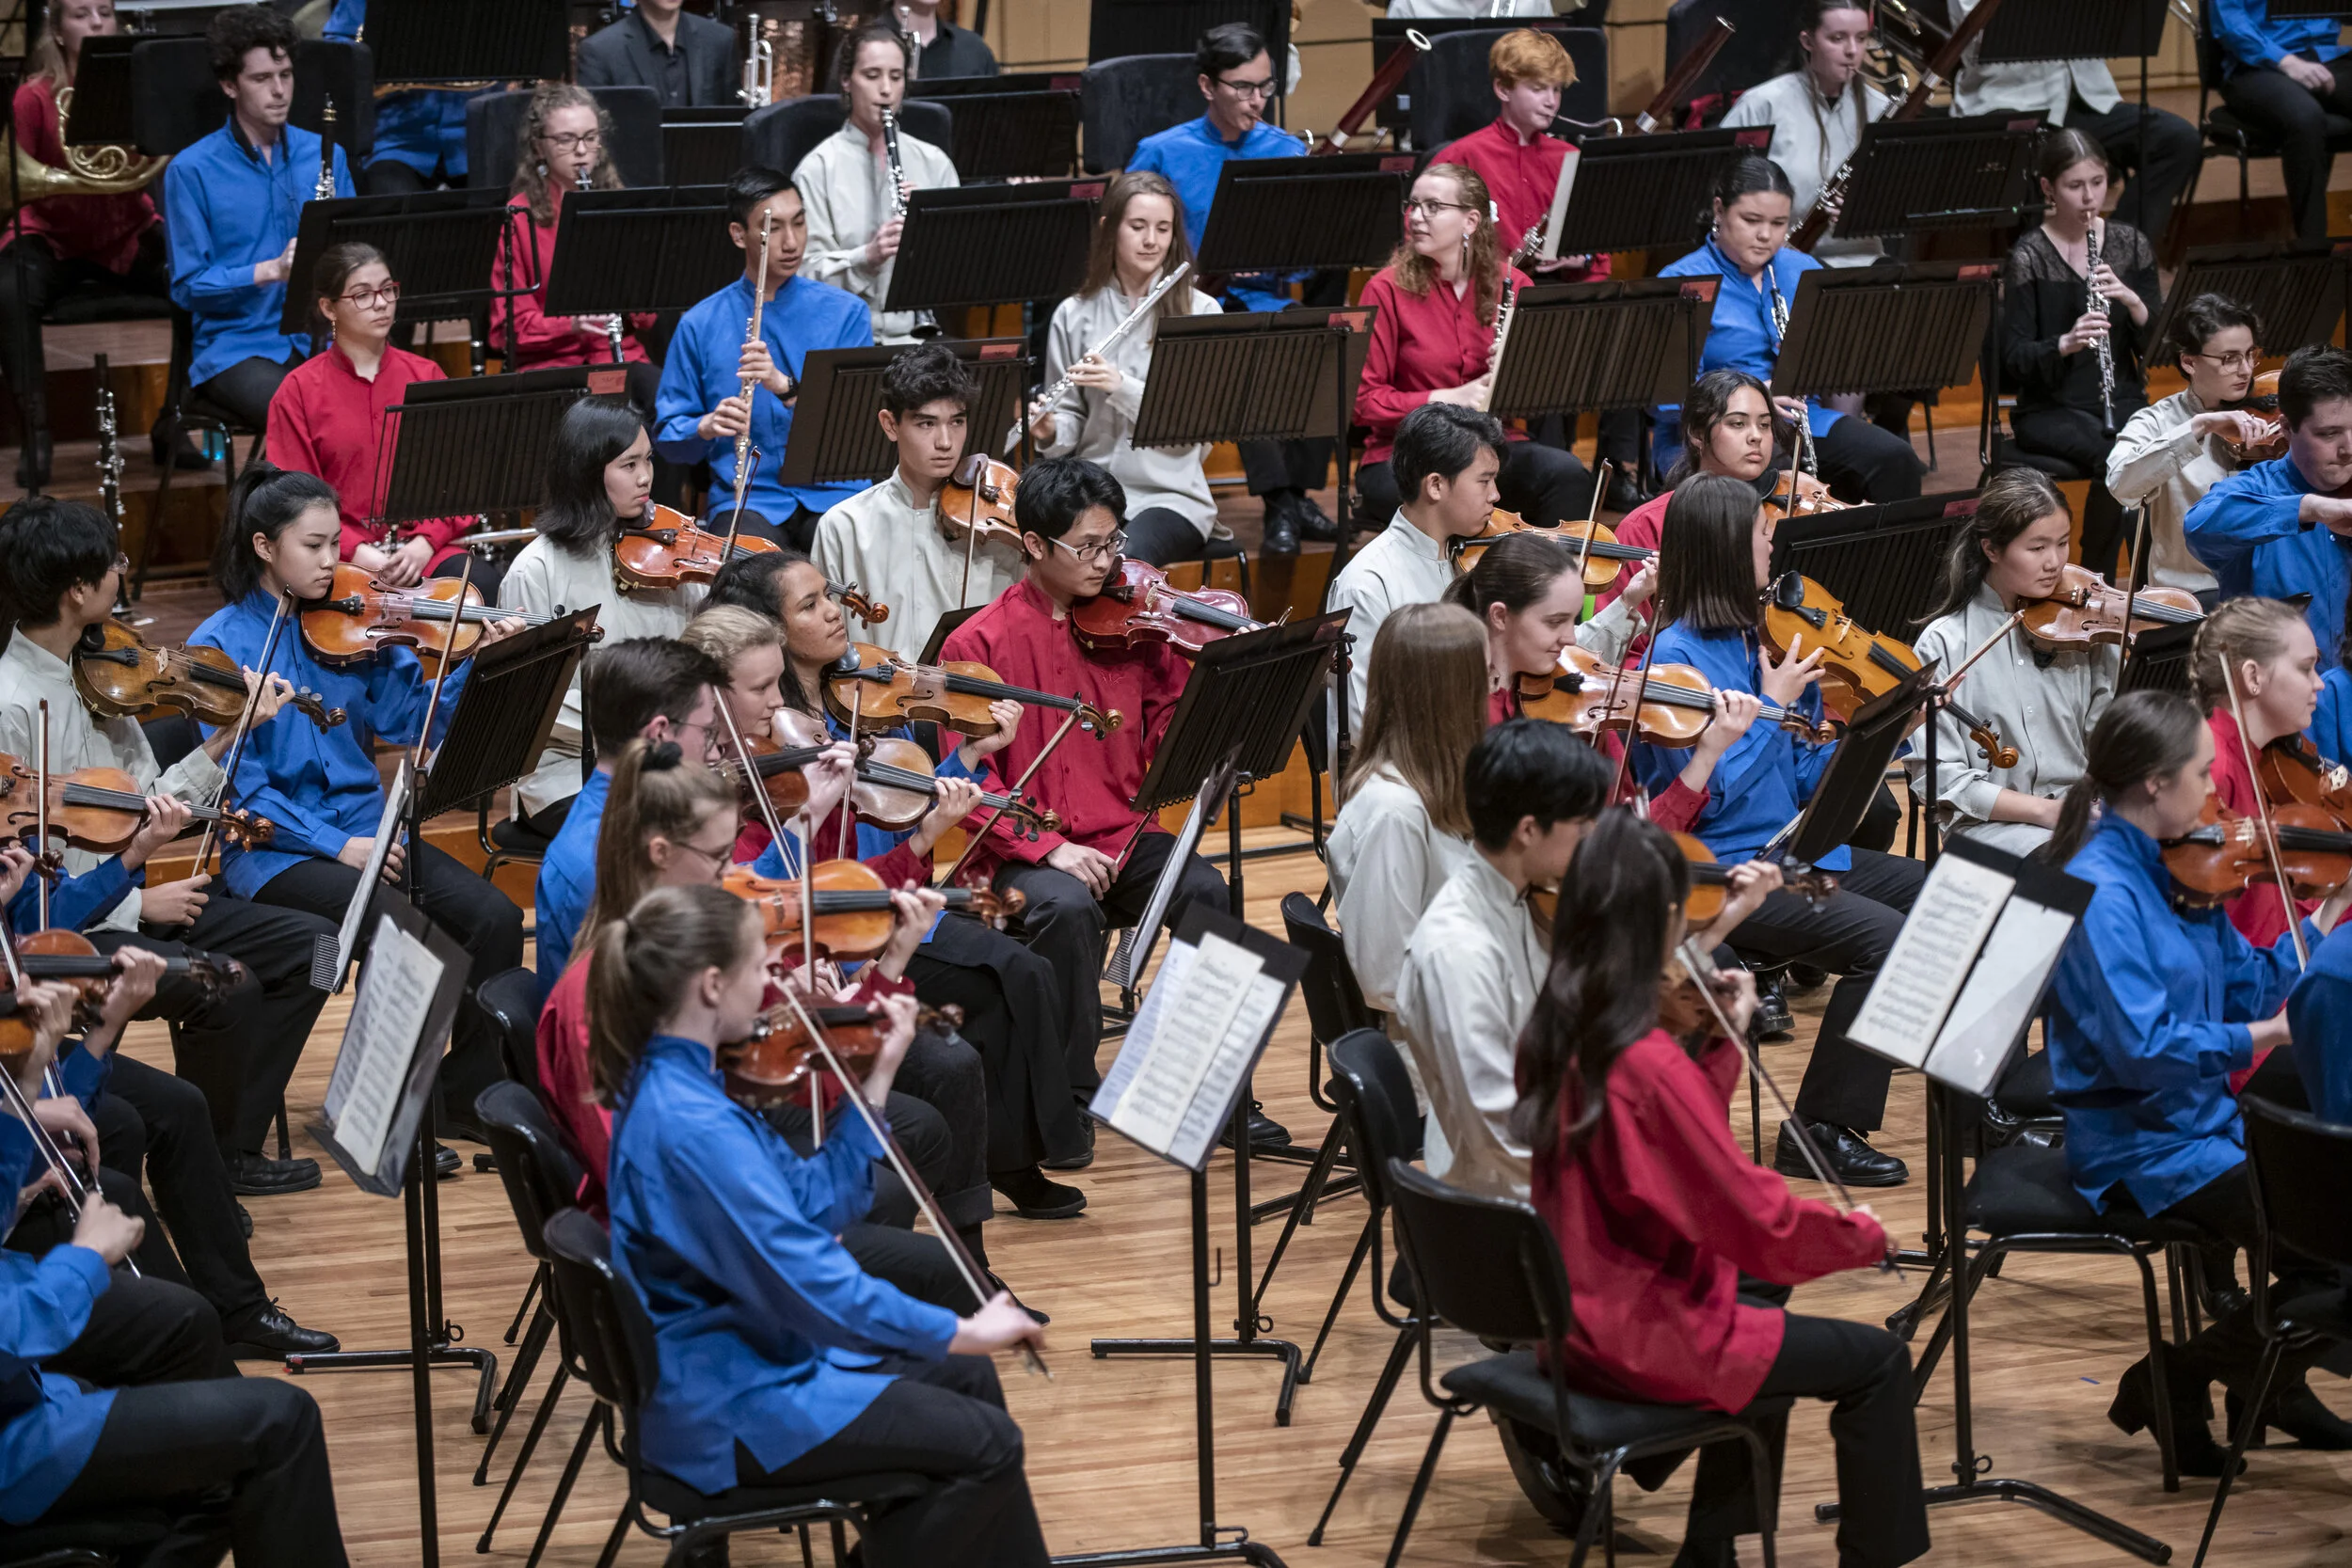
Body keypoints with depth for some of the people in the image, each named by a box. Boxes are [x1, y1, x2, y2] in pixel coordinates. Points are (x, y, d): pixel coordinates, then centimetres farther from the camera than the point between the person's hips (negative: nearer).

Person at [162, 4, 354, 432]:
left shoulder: (326, 156, 11)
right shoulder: (192, 171, -1)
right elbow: (188, 287, -4)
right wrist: (271, 271, -18)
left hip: (319, 336, 4)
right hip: (235, 344, -4)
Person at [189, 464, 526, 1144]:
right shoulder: (221, 644, -5)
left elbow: (409, 718, 2)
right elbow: (239, 782, -11)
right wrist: (335, 846, -17)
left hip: (363, 828, 5)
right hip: (276, 849, -5)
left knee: (494, 916, -16)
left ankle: (469, 1095, -2)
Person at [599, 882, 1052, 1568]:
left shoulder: (668, 1085, 4)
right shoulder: (693, 1127, -29)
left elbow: (814, 1205, 10)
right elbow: (813, 1281, -29)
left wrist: (875, 1081, 5)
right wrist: (963, 1331, -19)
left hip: (732, 1357, 10)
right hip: (725, 1412, -10)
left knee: (965, 1380, 20)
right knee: (984, 1443, -5)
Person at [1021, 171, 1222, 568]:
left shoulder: (1198, 311, 2)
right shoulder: (1075, 315, 9)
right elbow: (1071, 416, 12)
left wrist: (1121, 387, -20)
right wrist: (1050, 432, -11)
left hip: (1171, 494, -2)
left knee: (1129, 557, -34)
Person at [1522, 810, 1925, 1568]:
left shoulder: (1553, 1035, -1)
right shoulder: (1647, 1061, -27)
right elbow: (1757, 1216, -23)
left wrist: (1720, 1040, 4)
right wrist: (1865, 1236, -7)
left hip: (1579, 1319, 9)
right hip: (1647, 1341, -9)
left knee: (1762, 1293, 33)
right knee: (1876, 1361, 1)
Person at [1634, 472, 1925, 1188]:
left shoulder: (1764, 639, 11)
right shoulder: (1676, 654, -12)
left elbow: (1809, 777, 13)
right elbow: (1707, 794, -19)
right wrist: (1774, 706, -13)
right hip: (1727, 873, -8)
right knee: (1884, 939, -25)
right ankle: (1822, 1131, -13)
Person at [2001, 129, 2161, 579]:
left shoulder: (2130, 245, 6)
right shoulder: (2029, 258, -5)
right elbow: (2014, 360, -9)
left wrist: (2132, 302, -16)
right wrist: (2065, 343, -28)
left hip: (2123, 401, 3)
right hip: (2050, 410, -3)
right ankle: (2096, 587, -17)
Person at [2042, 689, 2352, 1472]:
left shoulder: (2180, 872, 8)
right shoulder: (2101, 891, -19)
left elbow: (2251, 989, 11)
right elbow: (2141, 1048, -27)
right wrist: (2262, 1037, -30)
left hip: (2203, 1119, 9)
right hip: (2140, 1148, -9)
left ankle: (2272, 1379, 20)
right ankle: (2176, 1381, -1)